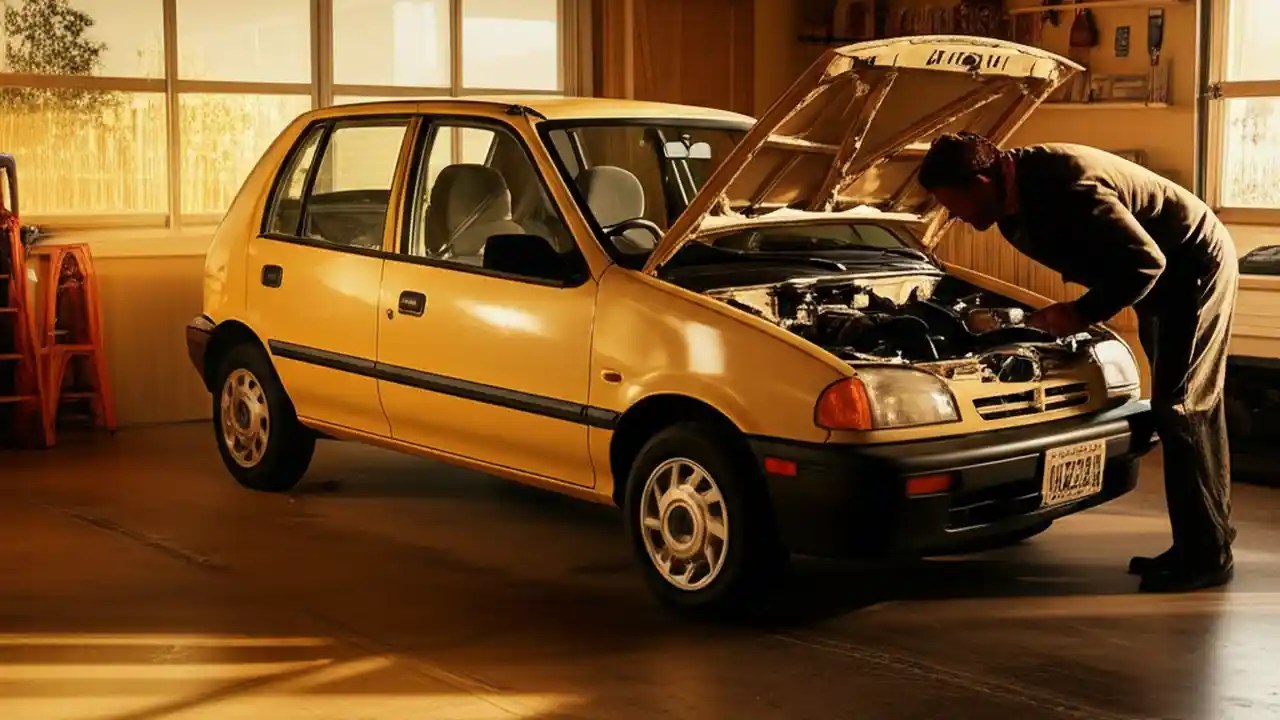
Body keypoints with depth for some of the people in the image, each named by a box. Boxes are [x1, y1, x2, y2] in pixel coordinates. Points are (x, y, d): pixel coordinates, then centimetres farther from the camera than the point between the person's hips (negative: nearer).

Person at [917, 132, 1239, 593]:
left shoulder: (1066, 188, -34)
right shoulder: (1015, 196, -4)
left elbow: (1145, 261, -32)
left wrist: (1084, 313, -25)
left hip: (1194, 264, -10)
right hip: (1166, 271, 10)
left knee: (1180, 409, -10)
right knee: (1191, 409, 12)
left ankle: (1207, 557, -3)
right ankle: (1202, 545, 19)